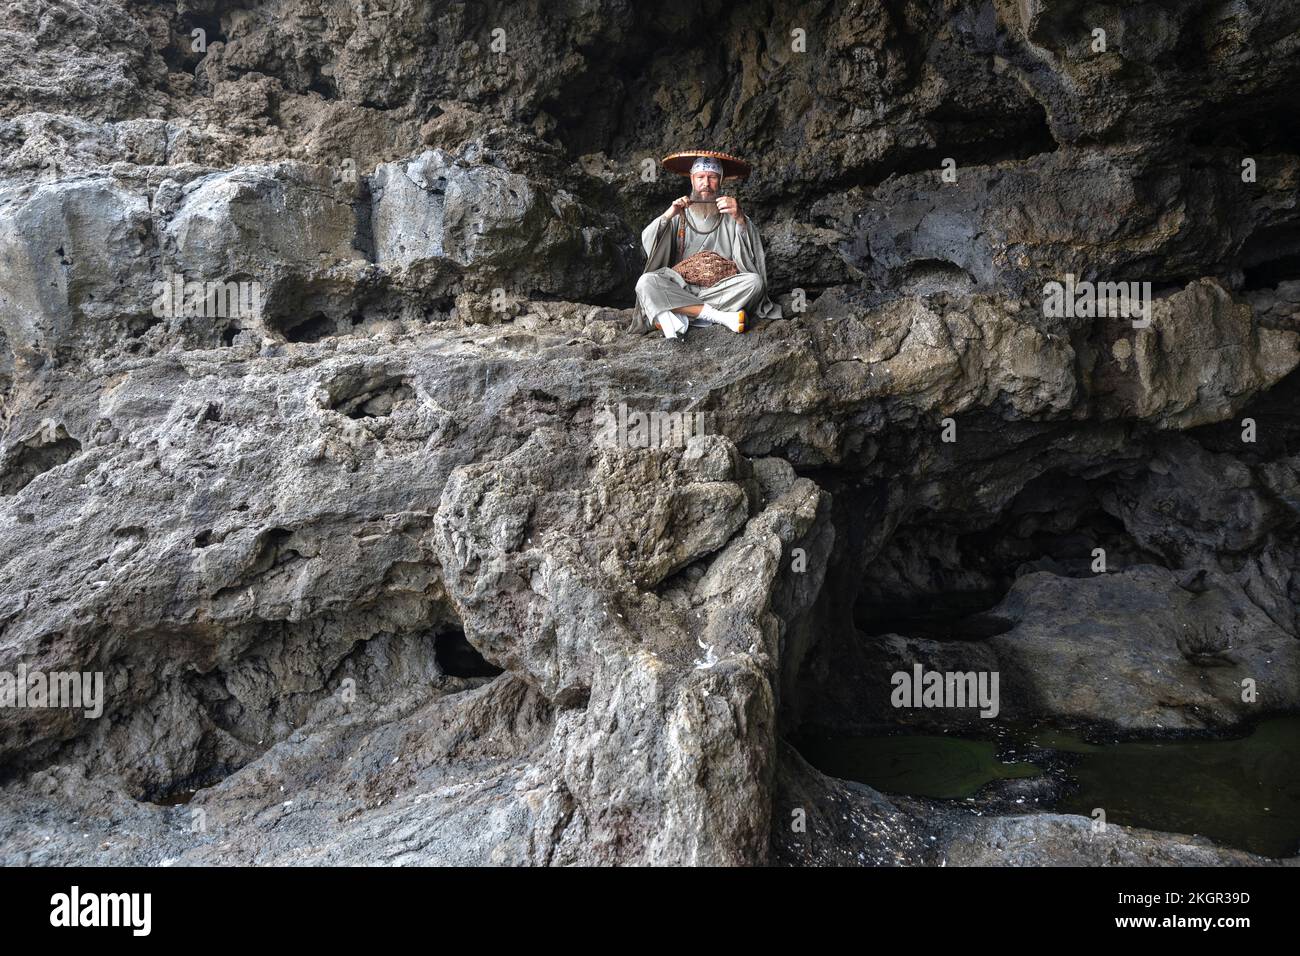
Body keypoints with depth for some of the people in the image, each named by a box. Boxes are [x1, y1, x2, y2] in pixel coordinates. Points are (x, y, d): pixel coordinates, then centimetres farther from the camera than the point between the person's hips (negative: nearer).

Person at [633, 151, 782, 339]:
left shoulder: (730, 217, 10)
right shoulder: (679, 216, 13)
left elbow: (751, 251, -6)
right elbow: (646, 242, 1)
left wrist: (740, 219, -23)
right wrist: (667, 216, -15)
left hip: (720, 290, 0)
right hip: (679, 289, 0)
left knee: (754, 281, -27)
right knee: (646, 282, -26)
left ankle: (675, 317, -30)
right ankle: (717, 316, -29)